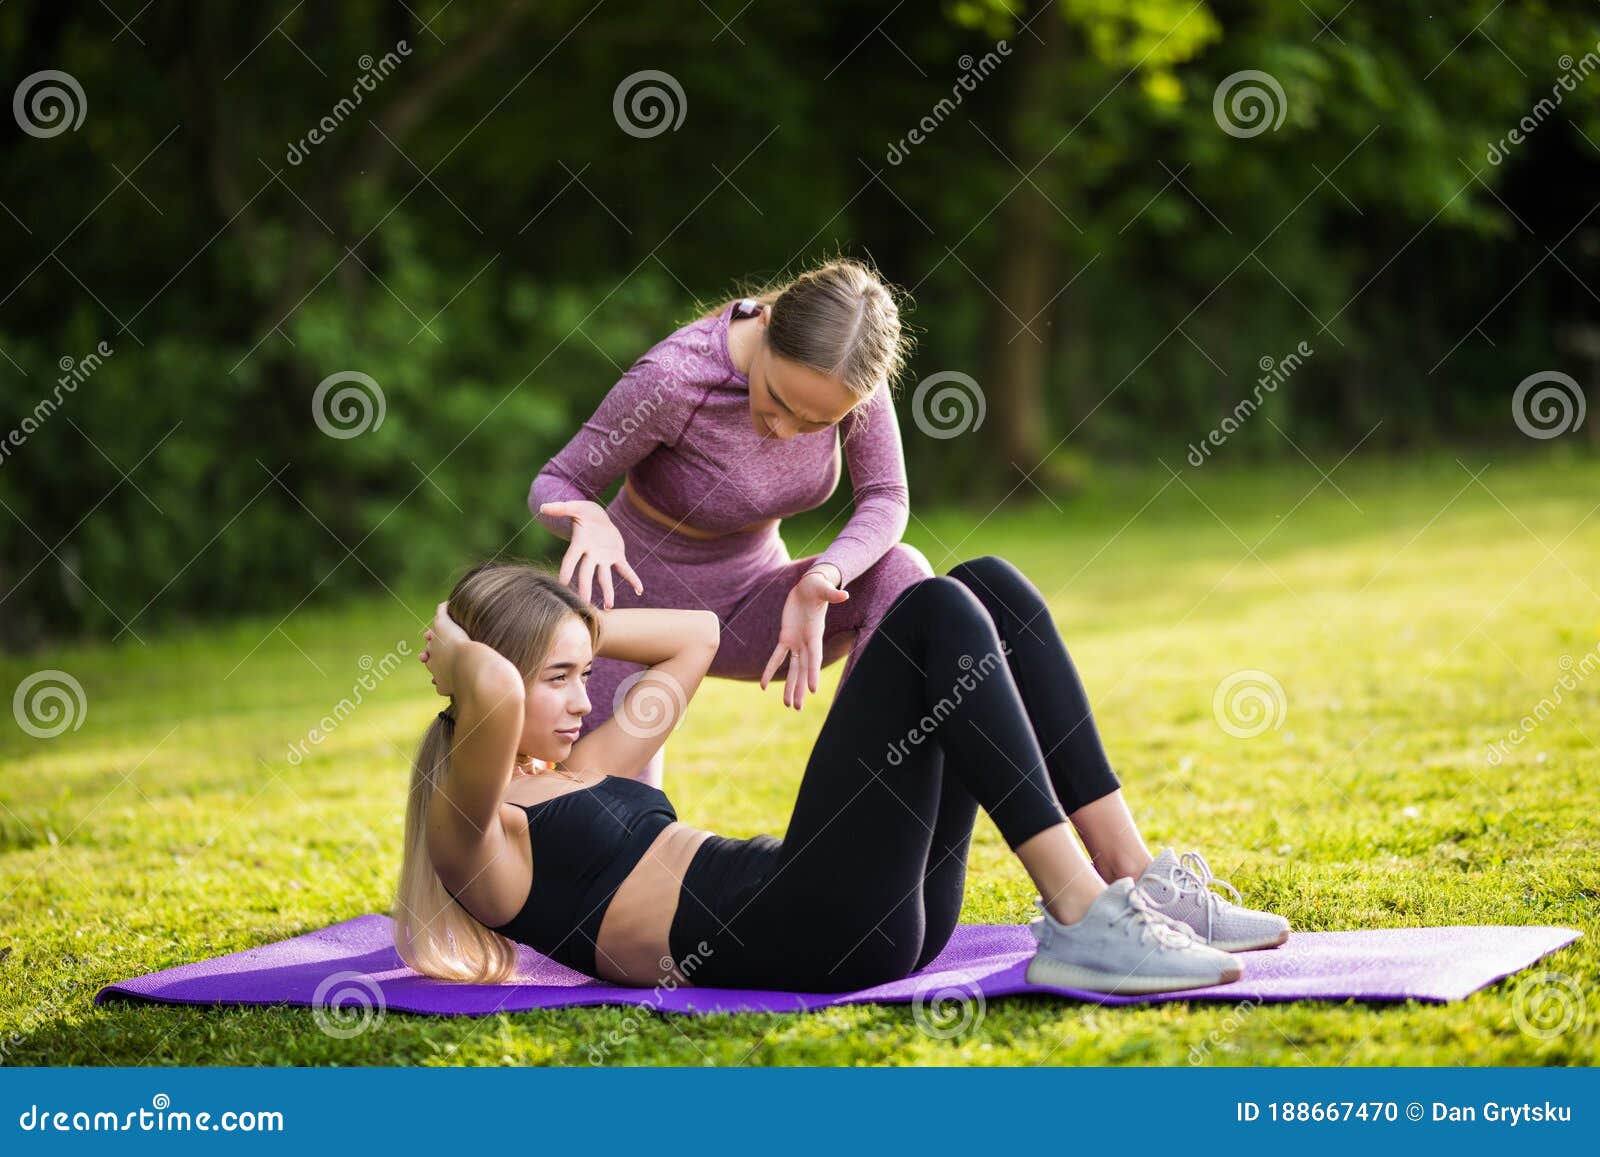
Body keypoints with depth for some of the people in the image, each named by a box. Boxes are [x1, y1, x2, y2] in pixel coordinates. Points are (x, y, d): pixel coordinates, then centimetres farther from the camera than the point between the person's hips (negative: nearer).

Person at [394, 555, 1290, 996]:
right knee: (935, 613, -17)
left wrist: (576, 625, 28)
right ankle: (1079, 922, -25)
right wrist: (451, 654, -2)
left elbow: (698, 635, 39)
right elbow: (494, 695, -23)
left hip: (883, 916, 10)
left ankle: (1136, 881, -5)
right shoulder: (472, 832, 1)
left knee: (990, 586, 2)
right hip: (813, 932, -10)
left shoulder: (580, 775, 29)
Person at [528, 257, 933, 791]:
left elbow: (886, 500, -15)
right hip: (637, 606, -4)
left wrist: (823, 581, -35)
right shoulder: (670, 381, -31)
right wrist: (588, 521, -43)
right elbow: (554, 484, -19)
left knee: (900, 575, -24)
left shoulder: (847, 368, -20)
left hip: (747, 606, 4)